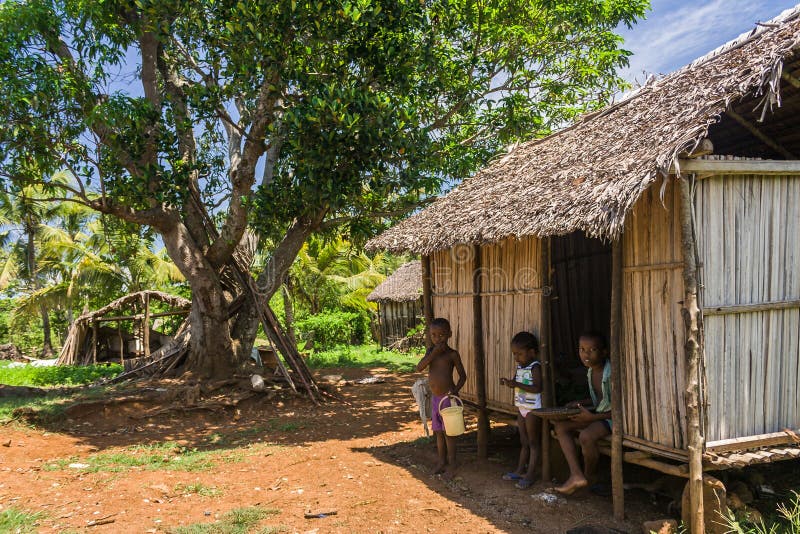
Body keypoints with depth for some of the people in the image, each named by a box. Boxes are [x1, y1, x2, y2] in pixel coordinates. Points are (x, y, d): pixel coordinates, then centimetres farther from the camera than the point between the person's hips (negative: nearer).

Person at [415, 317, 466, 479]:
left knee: (448, 431, 1)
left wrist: (455, 390, -21)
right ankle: (442, 461, 27)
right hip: (435, 397, 5)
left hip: (448, 397, -5)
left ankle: (452, 465, 12)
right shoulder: (431, 350, 3)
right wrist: (434, 353, -21)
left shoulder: (452, 354, -10)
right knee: (438, 431, 14)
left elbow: (462, 375, -5)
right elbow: (419, 367, -11)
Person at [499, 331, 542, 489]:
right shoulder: (519, 366, 8)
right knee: (524, 442, 18)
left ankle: (530, 475, 5)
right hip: (522, 408, 8)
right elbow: (517, 382, 17)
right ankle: (520, 470, 27)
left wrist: (517, 385, -30)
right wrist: (508, 382, -4)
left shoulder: (535, 367, -17)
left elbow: (537, 388, -26)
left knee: (533, 442, 1)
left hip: (533, 409, -8)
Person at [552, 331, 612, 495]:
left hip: (613, 418, -9)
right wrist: (580, 403, 4)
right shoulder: (590, 372, 6)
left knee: (586, 436, -32)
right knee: (561, 426, -1)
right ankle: (576, 475, -10)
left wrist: (592, 417, -23)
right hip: (598, 415, 9)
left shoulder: (611, 374, -22)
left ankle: (589, 477, -1)